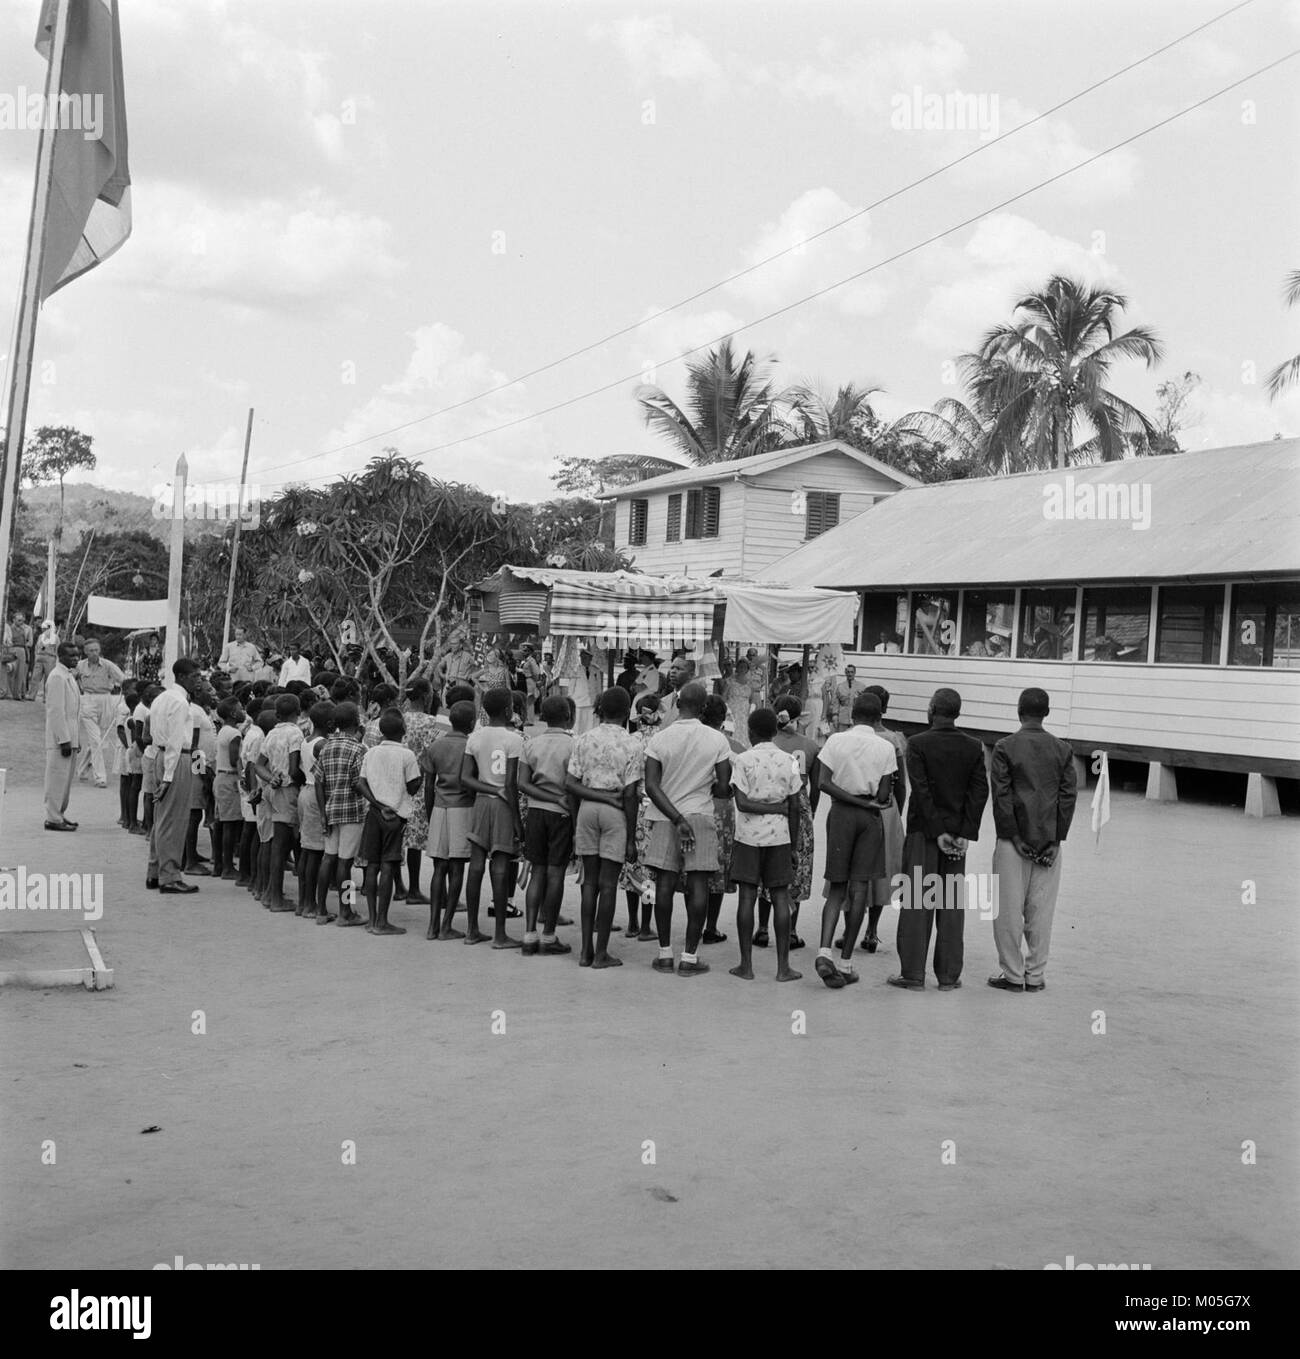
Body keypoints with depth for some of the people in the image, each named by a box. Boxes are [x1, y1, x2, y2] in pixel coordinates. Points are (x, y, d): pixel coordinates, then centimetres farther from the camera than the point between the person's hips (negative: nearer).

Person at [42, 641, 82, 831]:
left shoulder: (69, 676, 17)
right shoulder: (57, 677, -14)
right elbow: (56, 711, -19)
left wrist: (76, 739, 19)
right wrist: (64, 740, -21)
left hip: (70, 738, 10)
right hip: (60, 739, -10)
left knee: (66, 779, 14)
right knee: (57, 778, -6)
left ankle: (59, 814, 22)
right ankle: (53, 819, -3)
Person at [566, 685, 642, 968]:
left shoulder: (584, 740, 6)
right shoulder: (632, 744, -6)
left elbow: (571, 784, -1)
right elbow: (630, 794, -8)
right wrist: (631, 838, -5)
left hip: (587, 808, 4)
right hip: (616, 815, -4)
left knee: (590, 880, 11)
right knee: (608, 883, 2)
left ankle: (586, 950, 12)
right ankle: (601, 952, 6)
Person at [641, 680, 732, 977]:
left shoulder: (659, 739, -2)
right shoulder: (717, 740, -3)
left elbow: (651, 786, -8)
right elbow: (725, 784, -2)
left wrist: (677, 818, -9)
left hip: (665, 818, 1)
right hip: (701, 817, -1)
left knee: (664, 885, 6)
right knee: (698, 886, 2)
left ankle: (665, 954, 11)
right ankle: (690, 957, 2)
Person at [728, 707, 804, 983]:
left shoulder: (743, 760, -4)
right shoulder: (787, 761, 3)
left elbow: (742, 803, -12)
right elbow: (794, 807, 3)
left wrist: (775, 808, -4)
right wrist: (789, 831, 11)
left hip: (749, 836, -2)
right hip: (779, 835, 2)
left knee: (747, 897, 2)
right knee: (780, 897, 5)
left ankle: (746, 965, 5)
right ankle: (783, 967, 4)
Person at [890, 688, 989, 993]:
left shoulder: (918, 744, -9)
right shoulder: (973, 747, 2)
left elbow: (921, 790, -14)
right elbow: (980, 791, -3)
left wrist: (937, 832, -10)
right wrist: (965, 833, -4)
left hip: (923, 831, -3)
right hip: (958, 832, 3)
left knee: (916, 903, 2)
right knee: (952, 905, 8)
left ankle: (912, 974, 3)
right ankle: (949, 976, 10)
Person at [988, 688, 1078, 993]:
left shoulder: (1005, 747, -5)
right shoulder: (1062, 749, 3)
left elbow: (1001, 794, -9)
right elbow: (1069, 794, 0)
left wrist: (1013, 837, -5)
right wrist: (1056, 839, 1)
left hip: (1014, 840, -3)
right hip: (1049, 840, 3)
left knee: (1009, 909, 4)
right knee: (1041, 910, 7)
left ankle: (1013, 975, 6)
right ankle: (1035, 975, 11)